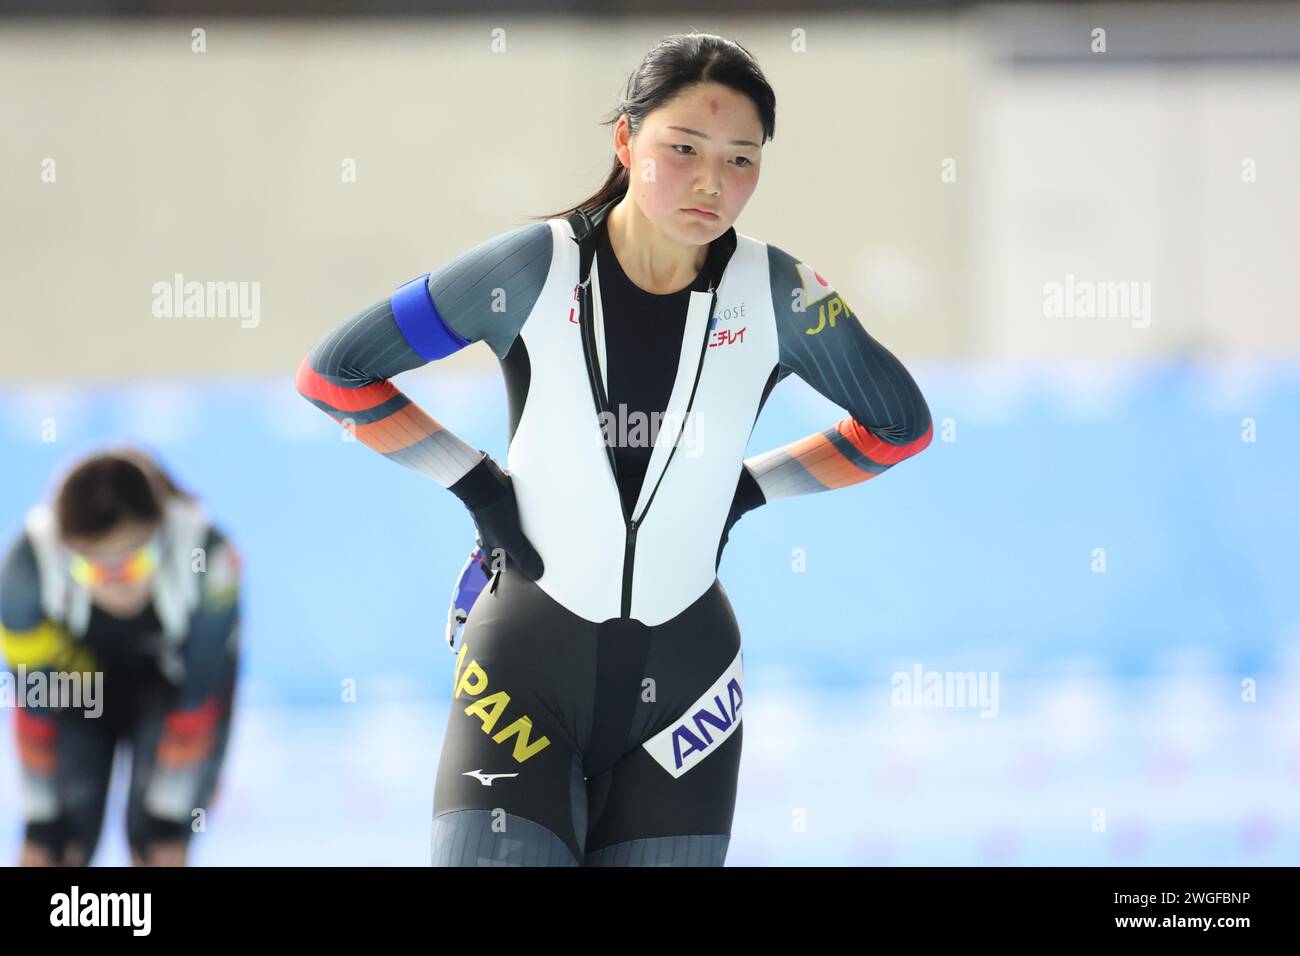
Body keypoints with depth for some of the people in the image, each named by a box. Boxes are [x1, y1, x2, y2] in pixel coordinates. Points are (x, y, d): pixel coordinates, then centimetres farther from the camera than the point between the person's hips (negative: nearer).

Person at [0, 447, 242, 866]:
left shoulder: (208, 554, -38)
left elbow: (199, 695, -26)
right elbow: (34, 703, -22)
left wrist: (169, 820, -19)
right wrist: (41, 823, -14)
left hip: (171, 672, -1)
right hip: (80, 674, 1)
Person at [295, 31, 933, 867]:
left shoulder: (777, 296, -5)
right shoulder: (535, 269, -9)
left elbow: (900, 425, 12)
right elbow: (333, 374, -1)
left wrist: (747, 492, 4)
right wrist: (475, 485, -3)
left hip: (681, 674, 2)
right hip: (526, 664, -2)